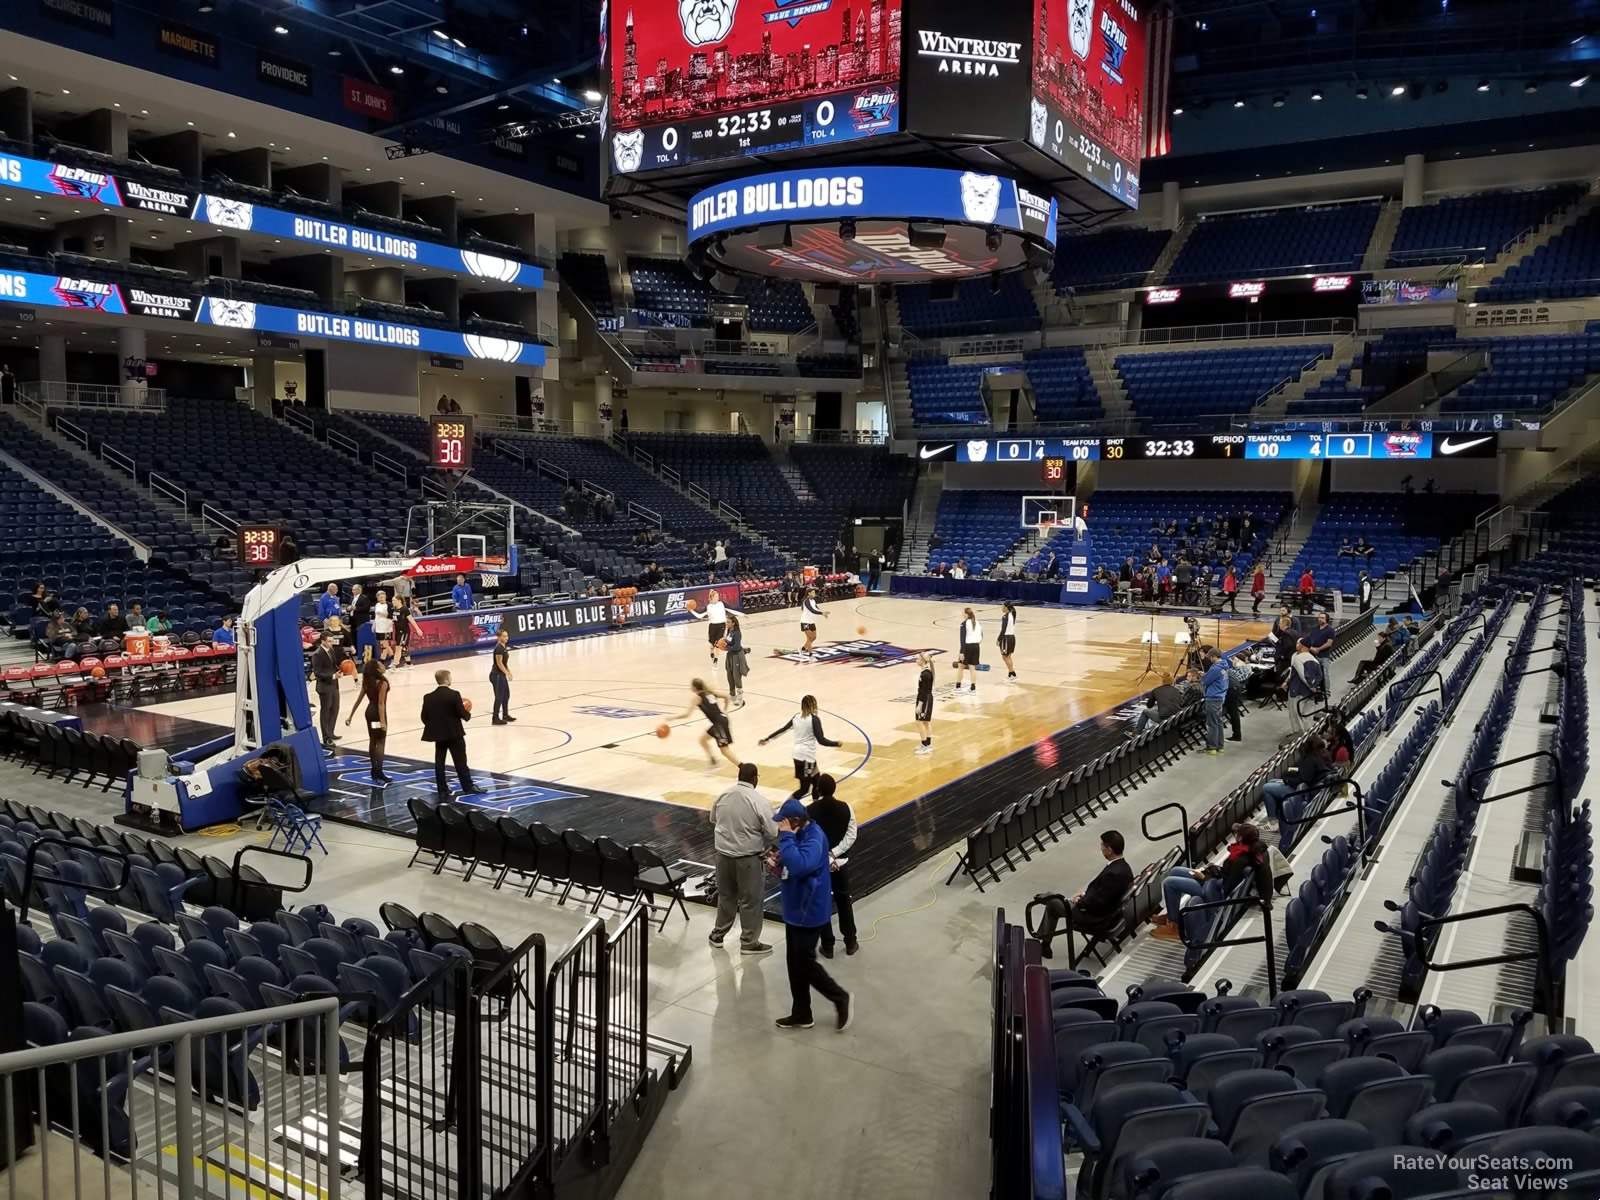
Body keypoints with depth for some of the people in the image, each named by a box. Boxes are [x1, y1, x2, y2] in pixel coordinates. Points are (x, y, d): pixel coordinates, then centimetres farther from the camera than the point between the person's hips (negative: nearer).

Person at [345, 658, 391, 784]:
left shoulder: (367, 682, 3)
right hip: (378, 713, -8)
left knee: (372, 741, 15)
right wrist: (382, 721, -27)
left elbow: (358, 700, 5)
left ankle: (375, 769, 24)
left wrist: (350, 716, 10)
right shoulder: (382, 683, -20)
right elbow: (381, 703, -25)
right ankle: (378, 773, -8)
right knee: (380, 742, -4)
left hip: (370, 712, 8)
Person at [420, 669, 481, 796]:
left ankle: (442, 790, 11)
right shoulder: (454, 694, -14)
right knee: (460, 761, 4)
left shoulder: (428, 697, 0)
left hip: (438, 734, 4)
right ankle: (468, 787, 10)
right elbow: (462, 714, -14)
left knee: (439, 762, 9)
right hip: (454, 733, -4)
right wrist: (468, 714, 8)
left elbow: (424, 717, 4)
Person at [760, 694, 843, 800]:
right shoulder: (814, 719, -14)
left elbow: (782, 729, 13)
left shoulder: (796, 717, 6)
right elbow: (821, 740, -18)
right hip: (807, 756, -8)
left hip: (798, 754, 8)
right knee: (804, 788, -2)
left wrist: (767, 739, 25)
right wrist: (837, 743, -5)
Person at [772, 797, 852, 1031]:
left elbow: (800, 865, -40)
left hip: (809, 912, -10)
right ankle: (801, 1014, 26)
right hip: (795, 909, 10)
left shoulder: (814, 838, -25)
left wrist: (786, 837, -32)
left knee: (804, 962, -1)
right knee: (795, 962, 15)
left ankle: (840, 998, 18)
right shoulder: (800, 834, 5)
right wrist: (780, 861, -2)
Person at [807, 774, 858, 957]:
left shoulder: (809, 811, -16)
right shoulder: (846, 808, -7)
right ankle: (850, 943, 27)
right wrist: (833, 853, -11)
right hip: (840, 862, 3)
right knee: (844, 902, 18)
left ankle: (827, 946, 18)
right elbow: (851, 837, -7)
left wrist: (826, 858, -13)